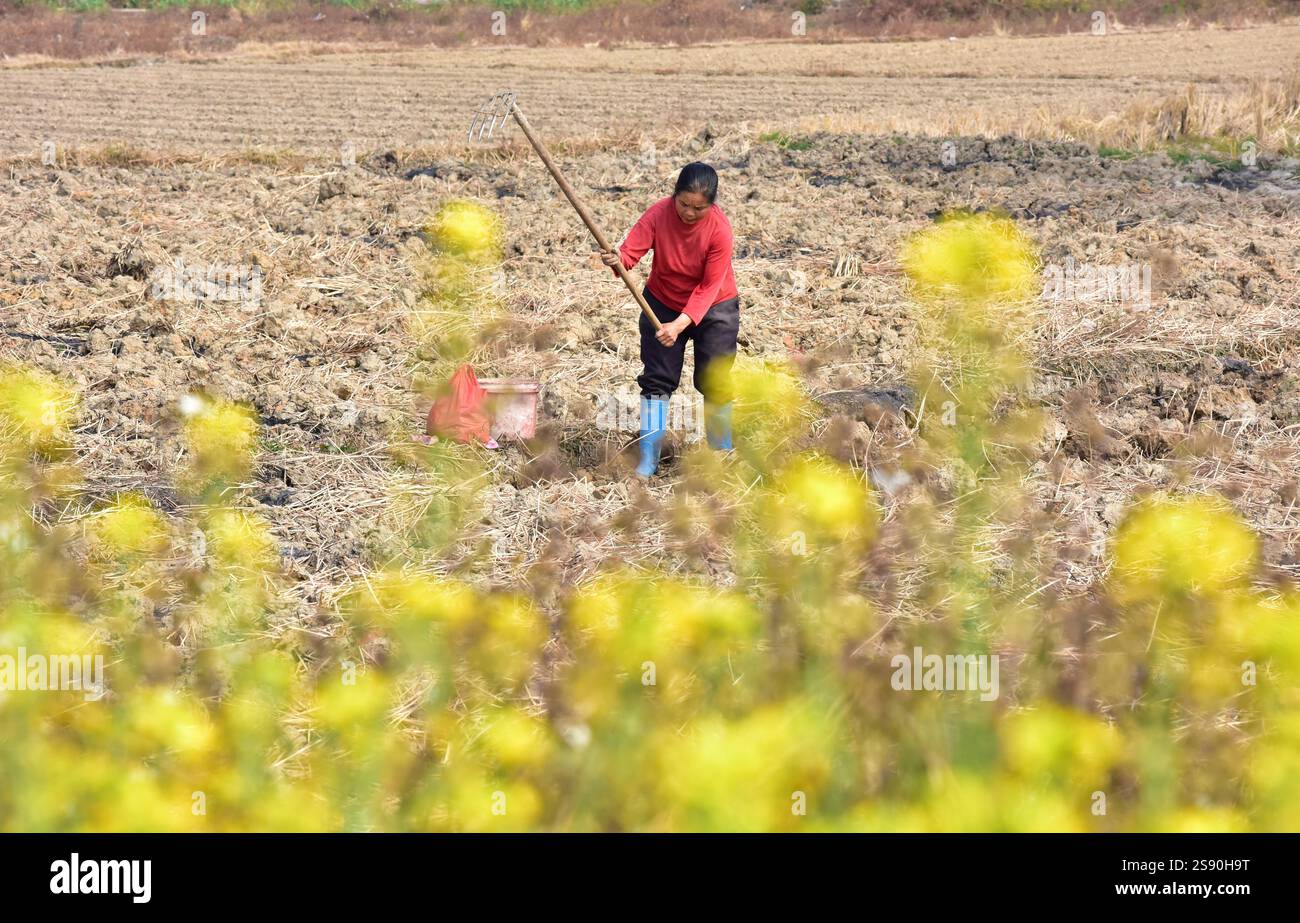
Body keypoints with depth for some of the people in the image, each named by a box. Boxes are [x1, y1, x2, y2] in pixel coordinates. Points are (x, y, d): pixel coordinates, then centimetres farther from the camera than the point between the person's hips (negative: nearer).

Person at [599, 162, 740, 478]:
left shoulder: (719, 229, -28)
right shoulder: (659, 214, -22)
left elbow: (708, 288, -26)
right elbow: (631, 250, -30)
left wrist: (680, 324, -36)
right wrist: (617, 259, -55)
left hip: (713, 308, -2)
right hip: (662, 304, 2)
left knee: (714, 380, -2)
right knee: (656, 378, 1)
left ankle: (722, 453, 14)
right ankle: (648, 458, 6)